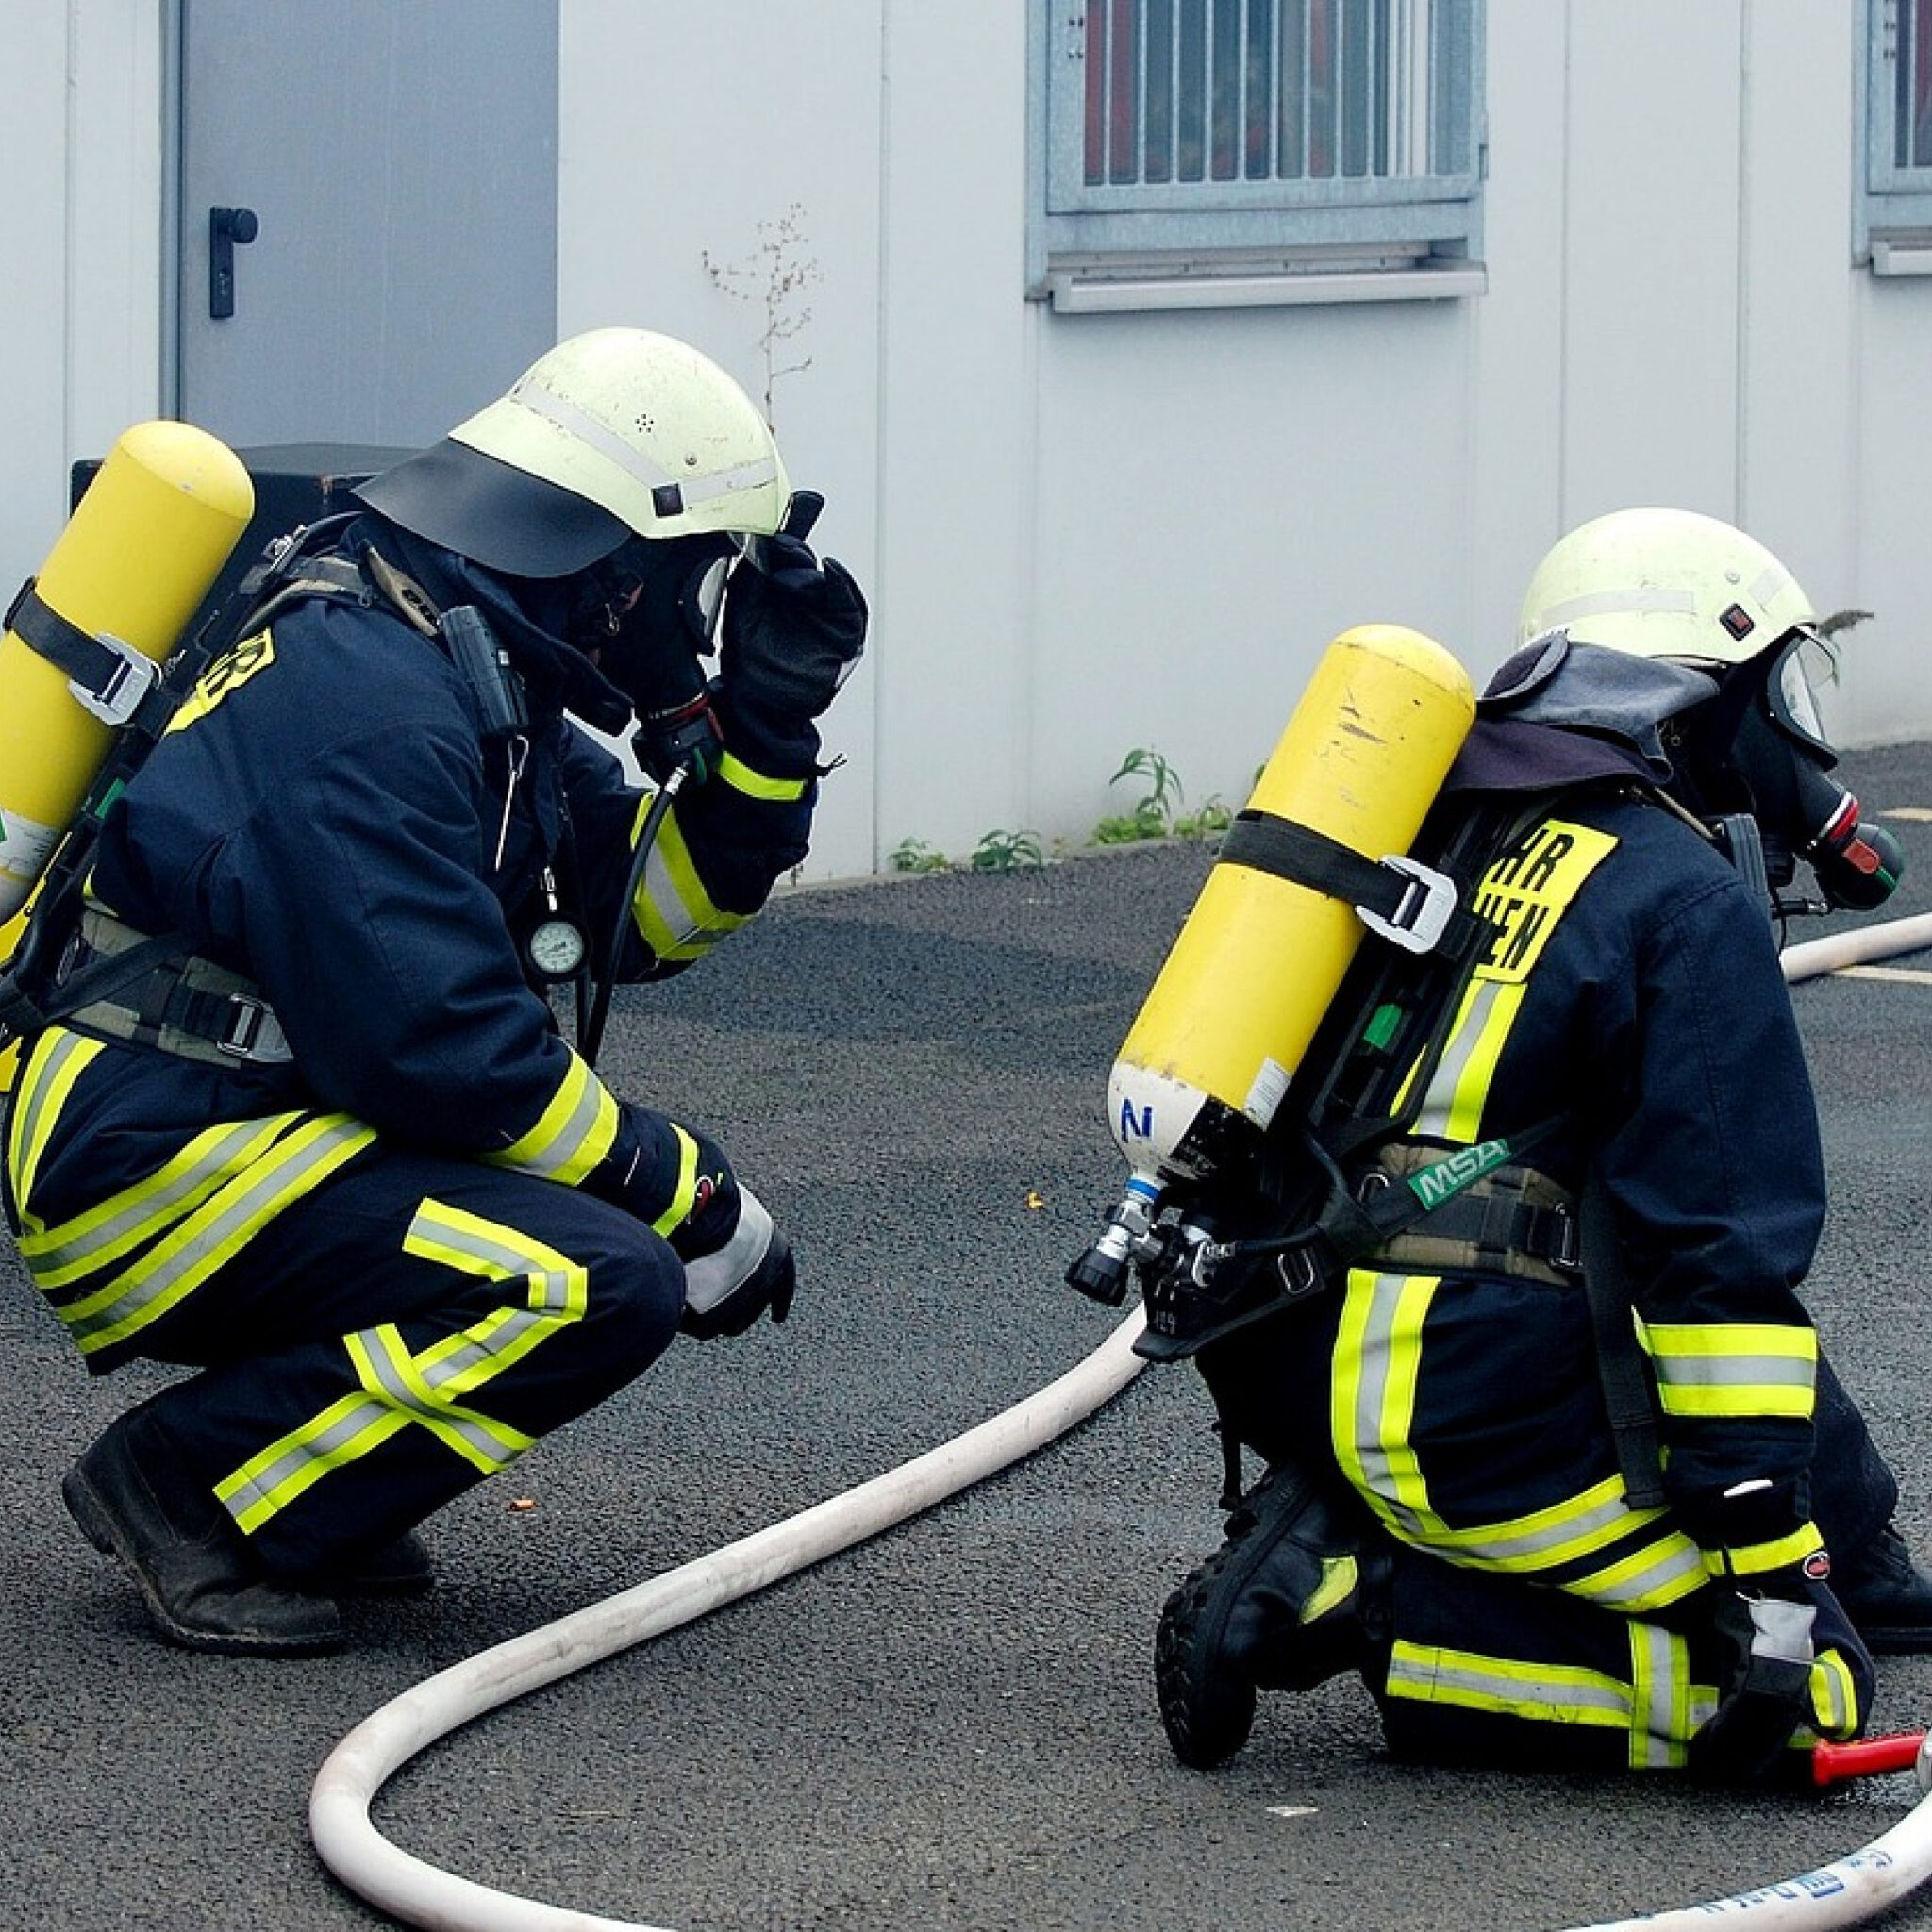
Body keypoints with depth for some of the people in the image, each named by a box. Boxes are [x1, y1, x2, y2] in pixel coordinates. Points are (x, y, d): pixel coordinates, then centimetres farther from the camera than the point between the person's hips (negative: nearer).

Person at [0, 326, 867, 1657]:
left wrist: (768, 721, 3)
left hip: (248, 1120, 11)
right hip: (147, 1173, -11)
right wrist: (691, 1197, -16)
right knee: (605, 1285, -22)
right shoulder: (368, 700, -21)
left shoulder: (475, 673, 11)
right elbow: (441, 1050, -25)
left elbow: (646, 913, 16)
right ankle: (191, 1489, -10)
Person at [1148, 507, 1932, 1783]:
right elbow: (1728, 1257, -12)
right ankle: (1387, 1622, -12)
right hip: (1476, 1415, -9)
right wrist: (1770, 1580, -12)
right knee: (1811, 1687, -3)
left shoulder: (1448, 827, 17)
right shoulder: (1688, 904, -7)